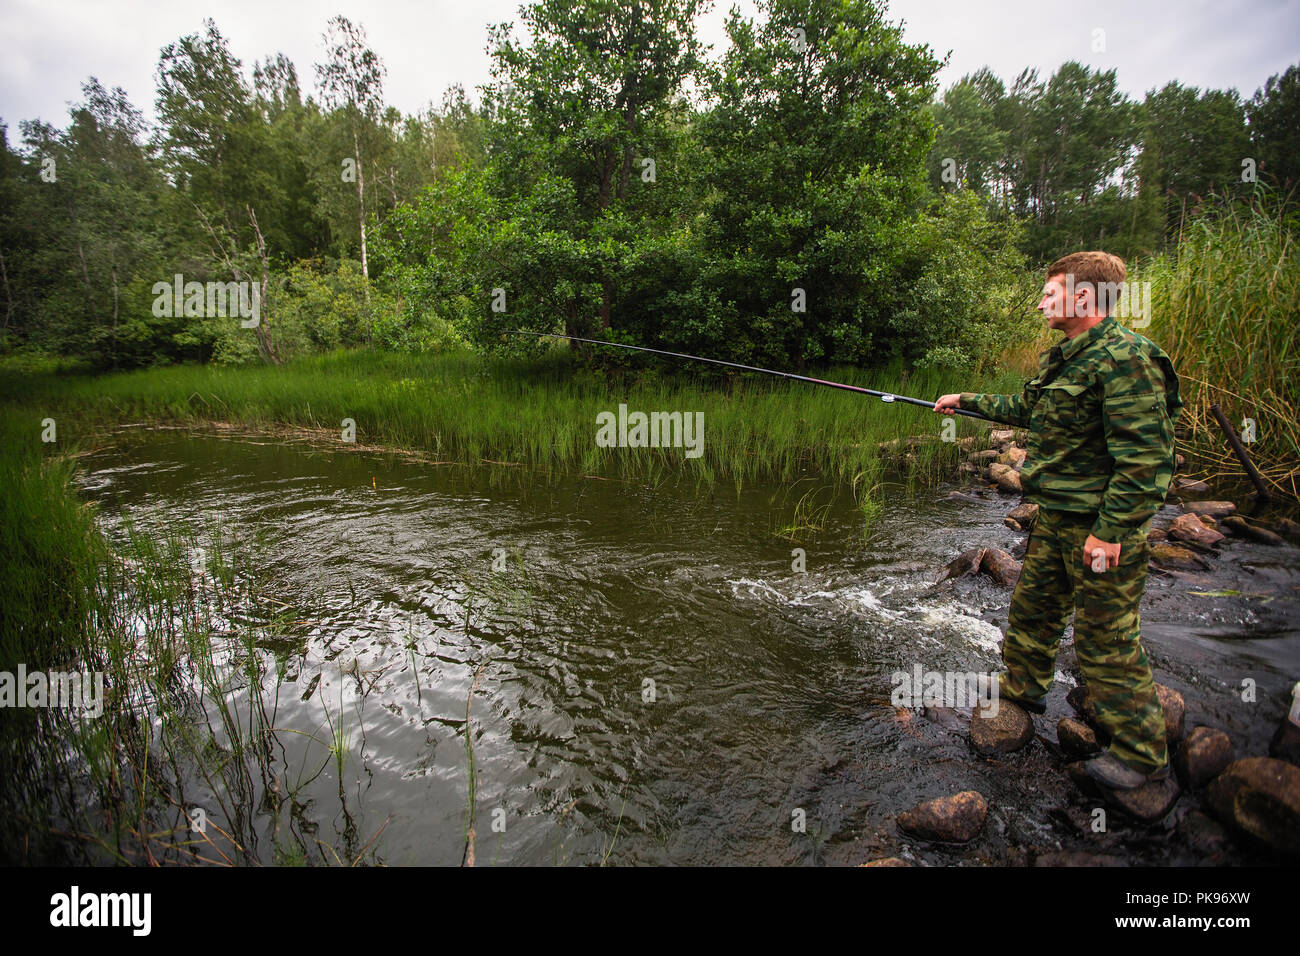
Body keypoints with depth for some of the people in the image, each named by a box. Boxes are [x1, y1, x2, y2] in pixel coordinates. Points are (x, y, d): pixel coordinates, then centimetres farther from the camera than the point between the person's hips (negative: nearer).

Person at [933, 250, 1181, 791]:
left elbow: (1143, 457, -25)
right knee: (1033, 605, 22)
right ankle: (1021, 688, 43)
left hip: (1103, 524, -9)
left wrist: (1109, 532, -25)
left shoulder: (1125, 359, -21)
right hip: (1056, 519, 10)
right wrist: (967, 402, 28)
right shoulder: (1065, 358, 10)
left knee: (1106, 641, 0)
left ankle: (1142, 754, 17)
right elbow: (1027, 409, 27)